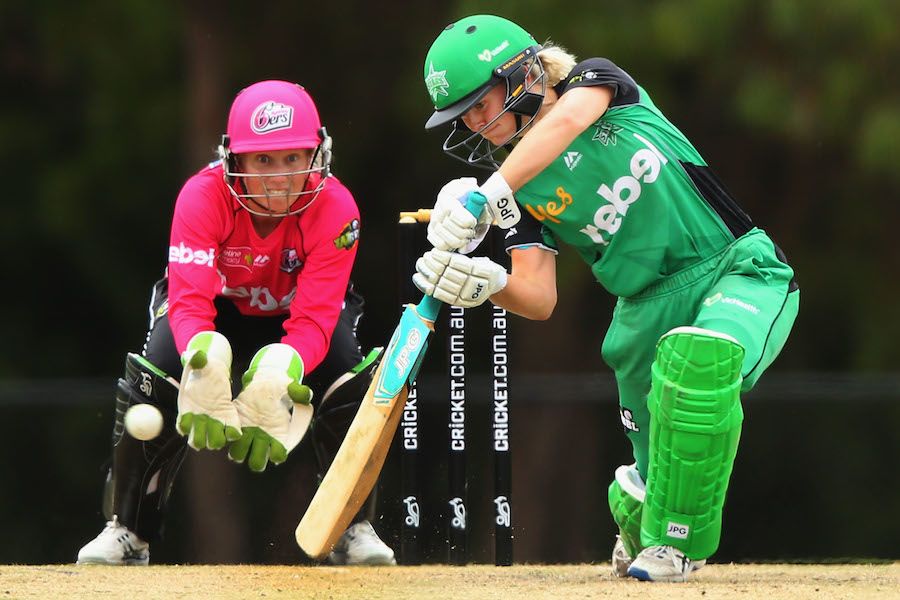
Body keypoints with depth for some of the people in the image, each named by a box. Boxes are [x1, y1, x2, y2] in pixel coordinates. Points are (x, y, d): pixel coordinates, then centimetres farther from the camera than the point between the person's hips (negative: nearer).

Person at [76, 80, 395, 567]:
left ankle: (352, 527, -6)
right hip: (221, 310, 0)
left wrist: (282, 371, -59)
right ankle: (127, 529, -8)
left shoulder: (335, 207, -31)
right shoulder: (203, 196, -33)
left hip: (296, 313, 1)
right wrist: (202, 357, -64)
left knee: (346, 370, -27)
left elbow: (316, 317, -37)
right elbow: (189, 301, -41)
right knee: (161, 367, -27)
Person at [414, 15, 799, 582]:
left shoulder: (597, 80, -3)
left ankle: (675, 541, -21)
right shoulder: (525, 193, 6)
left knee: (700, 355, -36)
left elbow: (567, 120, -28)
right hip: (649, 307, 5)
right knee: (661, 474, -1)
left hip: (740, 271, -5)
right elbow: (539, 300, -3)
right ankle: (638, 531, 37)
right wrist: (486, 284, -25)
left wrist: (489, 194, -38)